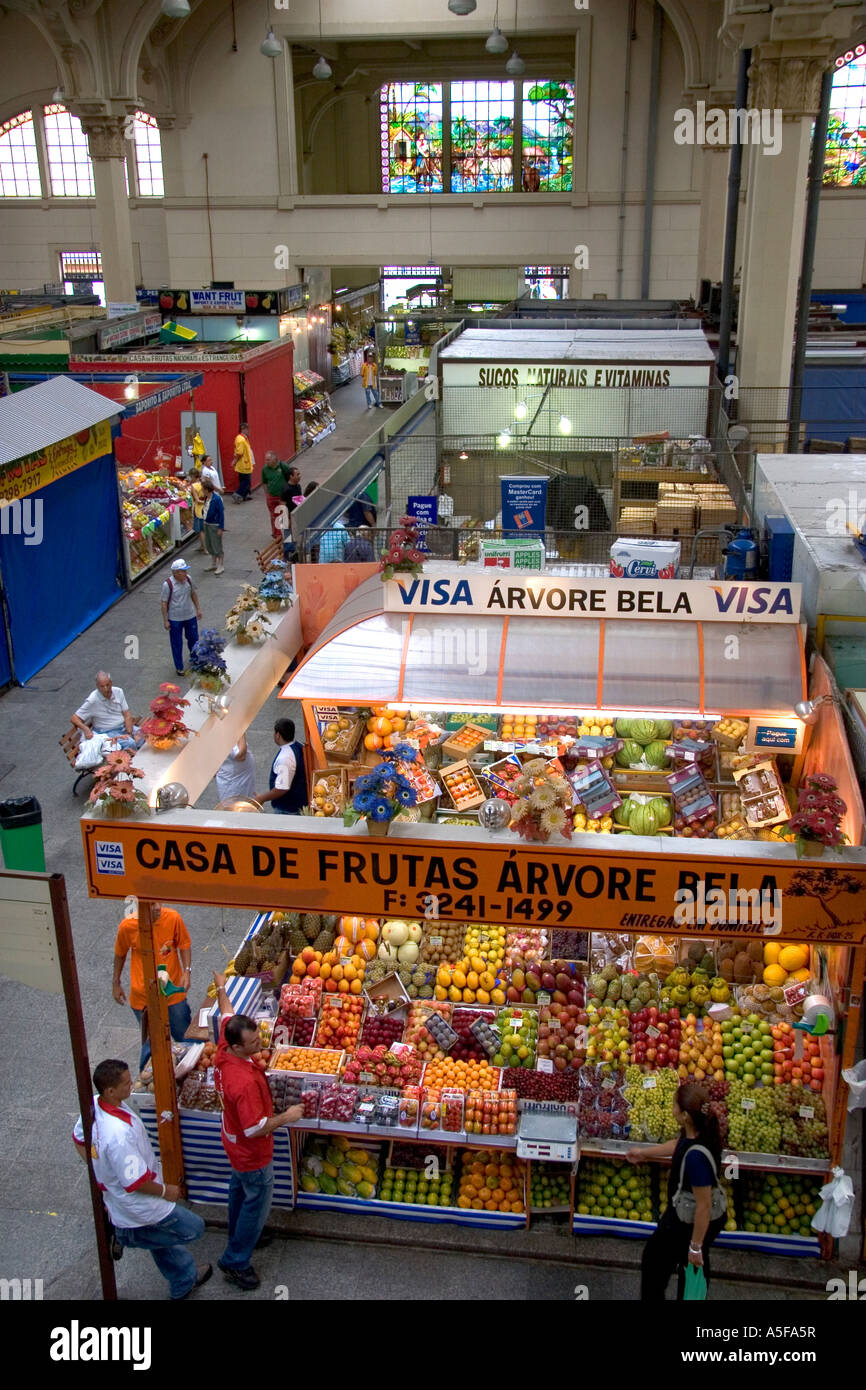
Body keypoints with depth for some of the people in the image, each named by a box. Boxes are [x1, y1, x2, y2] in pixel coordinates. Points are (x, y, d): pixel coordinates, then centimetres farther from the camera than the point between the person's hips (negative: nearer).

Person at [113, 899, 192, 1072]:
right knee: (151, 1042, 12)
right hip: (143, 997, -1)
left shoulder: (173, 918, -17)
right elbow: (120, 954, 3)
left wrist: (186, 971, -14)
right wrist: (116, 983, 12)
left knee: (184, 1038, 14)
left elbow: (184, 945, 0)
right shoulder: (127, 926, -17)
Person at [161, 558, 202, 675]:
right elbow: (164, 603, -14)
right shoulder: (168, 584, -22)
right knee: (177, 644, 8)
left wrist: (198, 608, 12)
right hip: (175, 619, -5)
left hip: (190, 616, 5)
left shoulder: (188, 579, -7)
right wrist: (165, 620, -13)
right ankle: (179, 667, 24)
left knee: (193, 639, 20)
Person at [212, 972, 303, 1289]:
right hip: (251, 1152, -9)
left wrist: (221, 989, 19)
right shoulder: (245, 1082, -42)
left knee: (239, 1189, 30)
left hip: (234, 1142, 9)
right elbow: (255, 1129, -36)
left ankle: (239, 1236, 53)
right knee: (258, 1201, 11)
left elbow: (227, 1015, 1)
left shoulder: (223, 1052, -18)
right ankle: (235, 1261, 25)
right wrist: (286, 1117, -23)